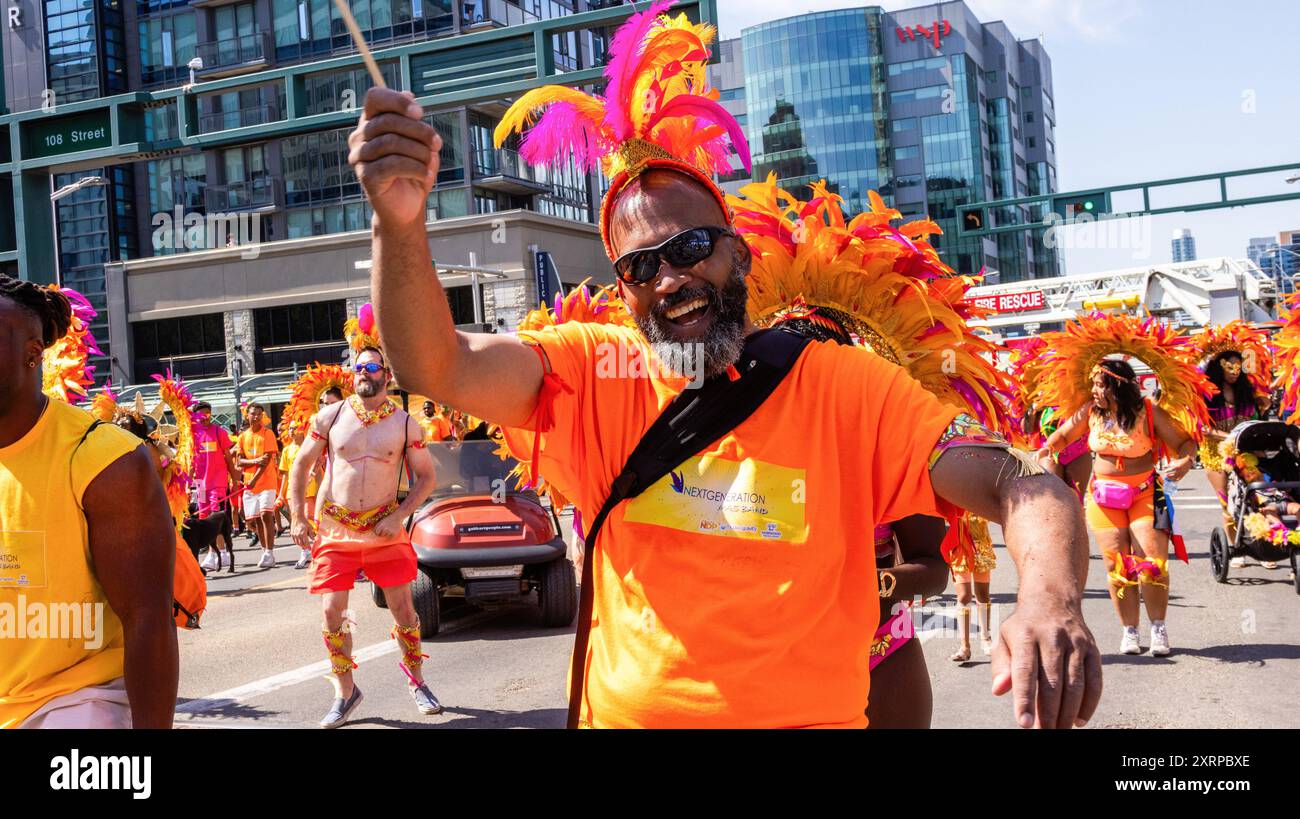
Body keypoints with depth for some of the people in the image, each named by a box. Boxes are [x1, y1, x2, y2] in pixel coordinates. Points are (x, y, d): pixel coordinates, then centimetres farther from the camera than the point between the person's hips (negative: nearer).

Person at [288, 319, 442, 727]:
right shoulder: (331, 416, 0)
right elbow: (301, 465, 5)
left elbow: (426, 477, 2)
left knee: (403, 608, 3)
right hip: (334, 531, 1)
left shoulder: (405, 424, -1)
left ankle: (416, 680, 23)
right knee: (332, 613, -2)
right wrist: (298, 518, -2)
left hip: (384, 529, 0)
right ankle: (345, 693, 13)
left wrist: (398, 516, -11)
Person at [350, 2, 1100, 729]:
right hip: (623, 710, 4)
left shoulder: (842, 385, -7)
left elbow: (1018, 487, -14)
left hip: (811, 712, -3)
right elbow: (438, 369, -15)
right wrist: (402, 222, -33)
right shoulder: (599, 373, -2)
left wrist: (1051, 595, -35)